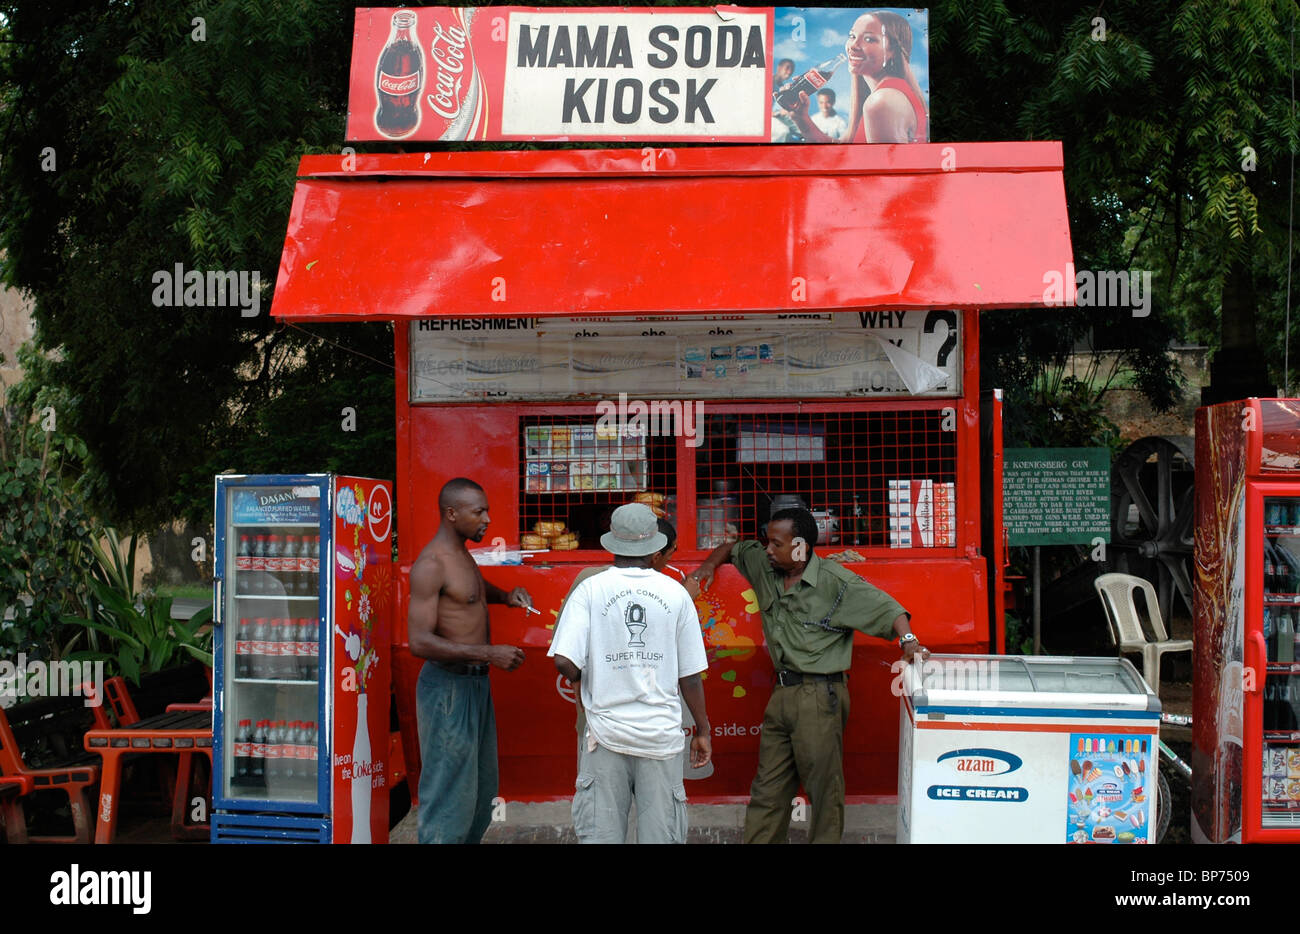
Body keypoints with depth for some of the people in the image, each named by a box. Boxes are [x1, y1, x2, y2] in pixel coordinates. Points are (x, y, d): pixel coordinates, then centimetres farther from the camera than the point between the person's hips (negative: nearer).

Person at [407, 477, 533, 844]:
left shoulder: (463, 554, 11)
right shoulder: (431, 564, -18)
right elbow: (420, 641, -25)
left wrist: (506, 596, 13)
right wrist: (489, 654, -27)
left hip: (476, 682, 10)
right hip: (448, 686, -10)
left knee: (481, 789, 16)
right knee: (450, 793, -7)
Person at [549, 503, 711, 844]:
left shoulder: (590, 590, -3)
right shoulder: (676, 594, 0)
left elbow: (565, 663, -12)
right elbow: (690, 675, 2)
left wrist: (583, 679, 11)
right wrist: (703, 732, 14)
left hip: (608, 731, 0)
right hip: (662, 734, 1)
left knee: (601, 835, 6)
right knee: (661, 835, 7)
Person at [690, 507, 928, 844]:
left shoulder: (836, 582, -12)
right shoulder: (764, 567, 7)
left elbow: (886, 607, -12)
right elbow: (733, 549, 26)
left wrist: (907, 640, -27)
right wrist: (710, 564, 9)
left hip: (820, 697, -7)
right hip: (782, 693, 7)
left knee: (824, 789, -3)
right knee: (767, 790, 10)